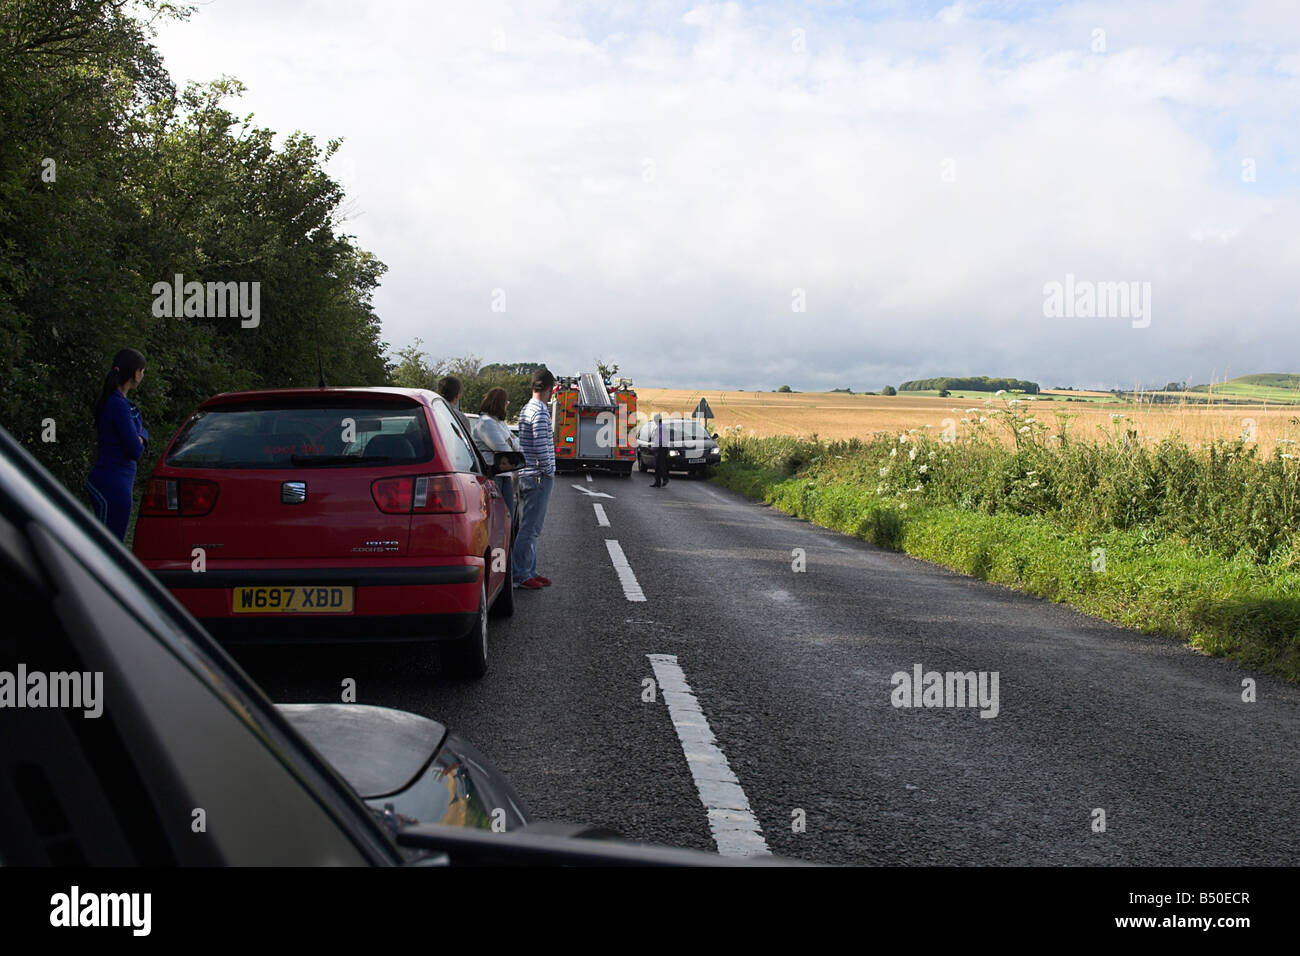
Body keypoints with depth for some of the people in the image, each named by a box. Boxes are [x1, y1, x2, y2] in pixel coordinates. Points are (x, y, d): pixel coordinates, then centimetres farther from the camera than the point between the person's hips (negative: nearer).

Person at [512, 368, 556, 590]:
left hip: (530, 475, 10)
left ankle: (530, 571, 19)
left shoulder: (527, 409, 15)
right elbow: (540, 446, -22)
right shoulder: (540, 413, -17)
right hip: (540, 477, -10)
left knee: (532, 525, 14)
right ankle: (520, 575, -3)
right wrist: (549, 471, -15)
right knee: (530, 526, -6)